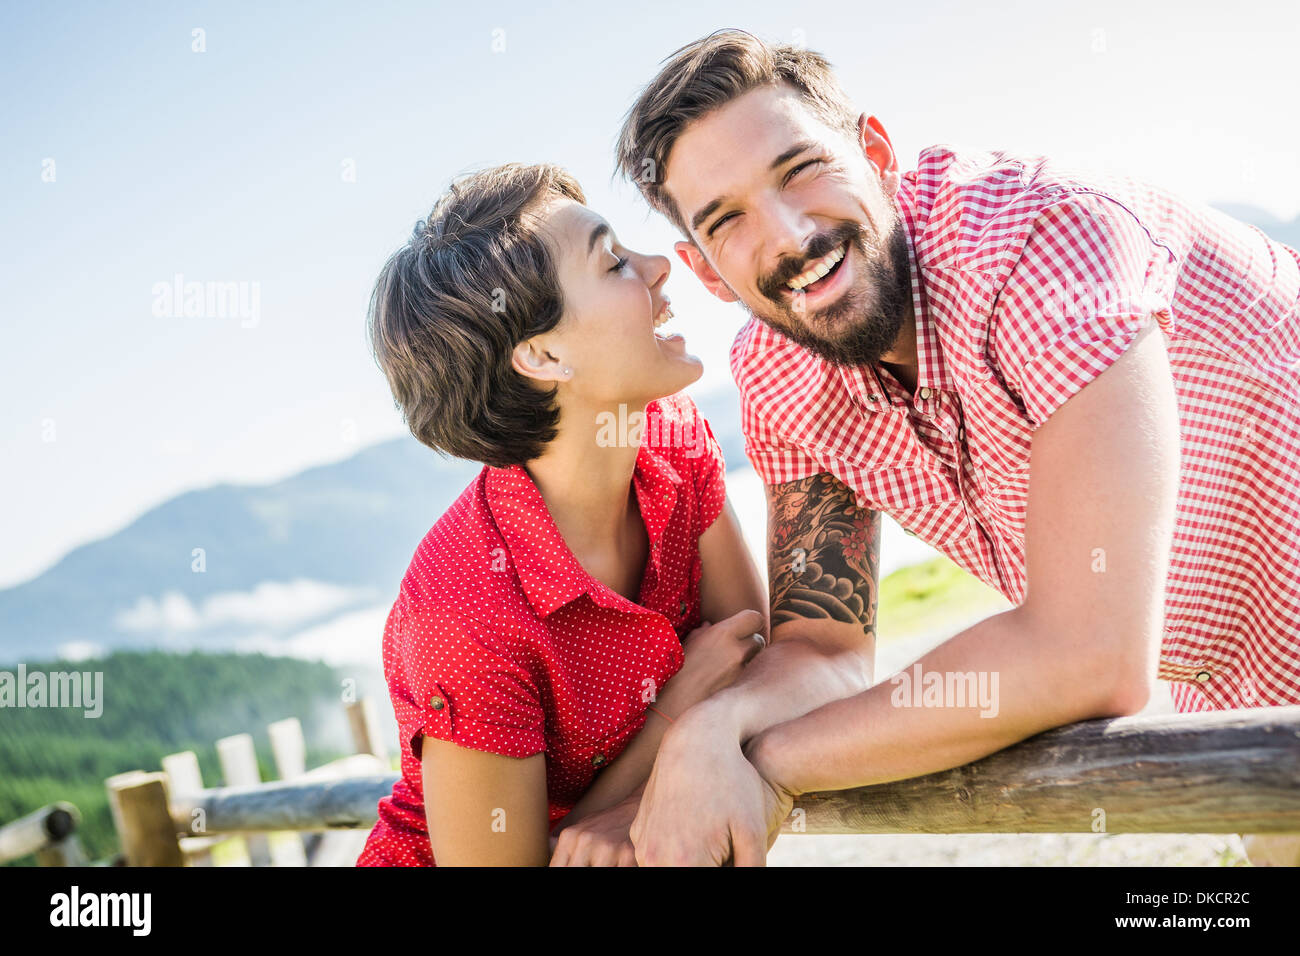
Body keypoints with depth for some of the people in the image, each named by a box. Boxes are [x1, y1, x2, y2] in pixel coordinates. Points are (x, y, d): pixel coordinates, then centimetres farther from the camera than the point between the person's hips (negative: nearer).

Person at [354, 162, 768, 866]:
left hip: (634, 842, 5)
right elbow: (500, 860, -20)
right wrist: (683, 704, -18)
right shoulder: (468, 617, -29)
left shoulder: (676, 443, -10)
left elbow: (765, 658, -6)